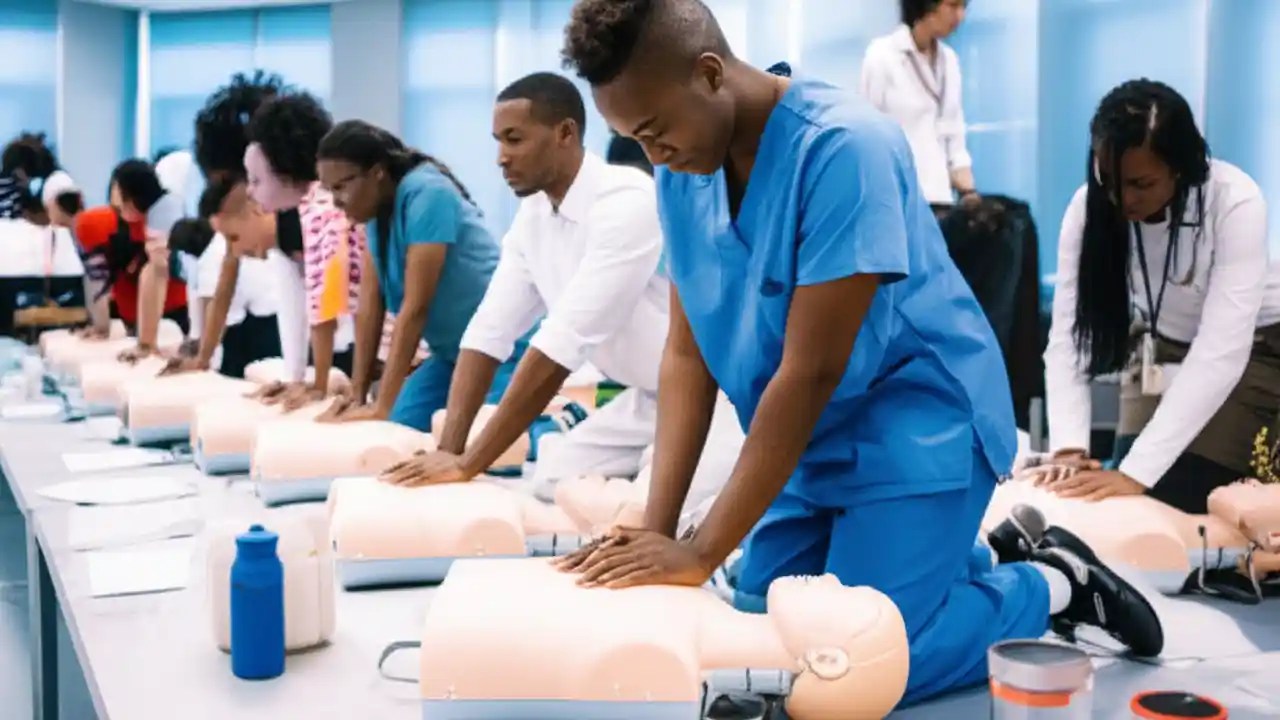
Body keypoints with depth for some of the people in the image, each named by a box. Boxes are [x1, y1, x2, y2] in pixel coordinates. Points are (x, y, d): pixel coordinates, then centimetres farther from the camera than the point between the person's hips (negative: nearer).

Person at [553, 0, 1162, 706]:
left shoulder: (844, 146, -28)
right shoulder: (681, 172, -5)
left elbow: (811, 370, -29)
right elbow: (686, 351, -5)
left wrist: (703, 551, -28)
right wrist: (656, 527, -16)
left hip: (915, 428, -8)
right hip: (809, 439, 8)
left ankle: (1052, 585, 13)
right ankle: (982, 559, 28)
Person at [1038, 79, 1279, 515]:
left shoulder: (1235, 202, -32)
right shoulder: (1090, 207, -21)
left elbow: (1220, 354, -38)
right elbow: (1068, 334, -24)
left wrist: (1137, 472, -45)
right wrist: (1069, 448, -39)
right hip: (1160, 351, 3)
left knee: (1173, 500, -17)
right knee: (1127, 503, -10)